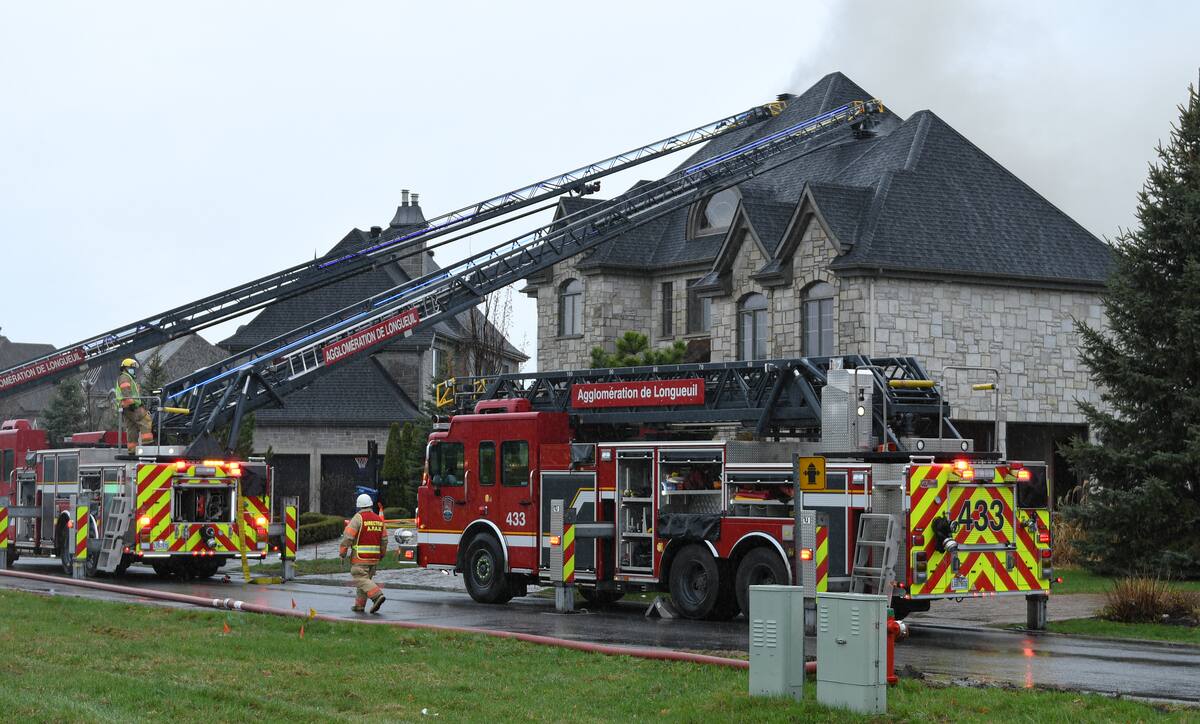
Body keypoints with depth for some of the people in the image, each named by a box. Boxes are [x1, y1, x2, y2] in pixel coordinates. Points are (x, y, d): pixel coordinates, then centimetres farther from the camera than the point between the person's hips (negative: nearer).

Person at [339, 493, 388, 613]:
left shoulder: (358, 518, -9)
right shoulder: (378, 519, 11)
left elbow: (348, 536, -14)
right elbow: (384, 539, 14)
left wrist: (342, 553, -6)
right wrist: (382, 554, 25)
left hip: (360, 557, -7)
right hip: (374, 557, 7)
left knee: (361, 579, -9)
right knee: (365, 579, 14)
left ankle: (377, 595, -27)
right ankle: (359, 605, 14)